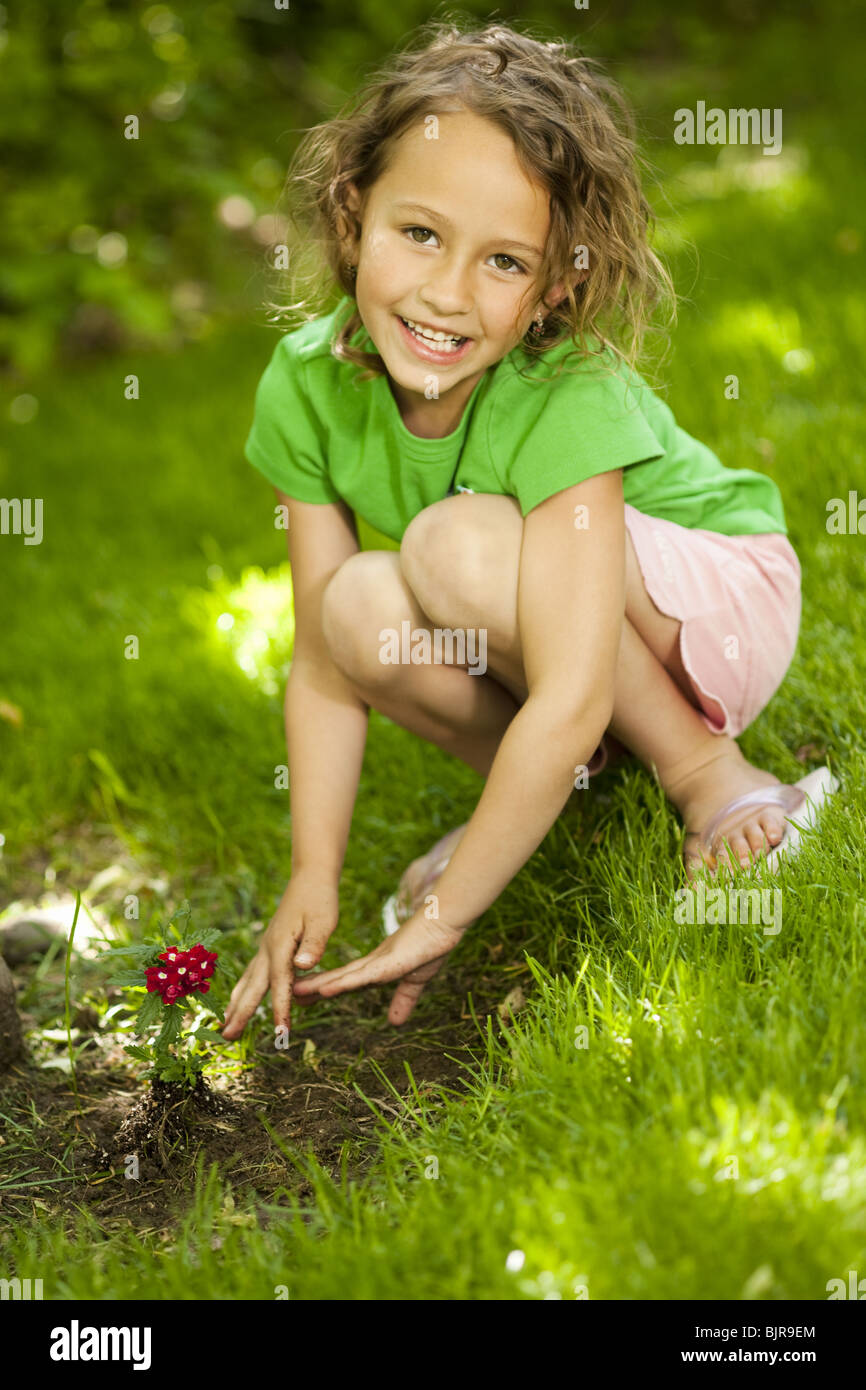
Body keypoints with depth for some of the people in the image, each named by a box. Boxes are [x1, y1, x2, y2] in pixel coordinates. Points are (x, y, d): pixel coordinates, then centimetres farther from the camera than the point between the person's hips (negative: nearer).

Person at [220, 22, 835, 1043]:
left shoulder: (568, 398, -33)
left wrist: (442, 915, -31)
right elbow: (321, 663, -12)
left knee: (459, 543, -31)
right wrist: (312, 882, -18)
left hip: (717, 601, -5)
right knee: (359, 608, -25)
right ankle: (548, 788, 0)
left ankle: (709, 773, -11)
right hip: (533, 651, 5)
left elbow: (571, 702, -37)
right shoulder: (307, 389, -18)